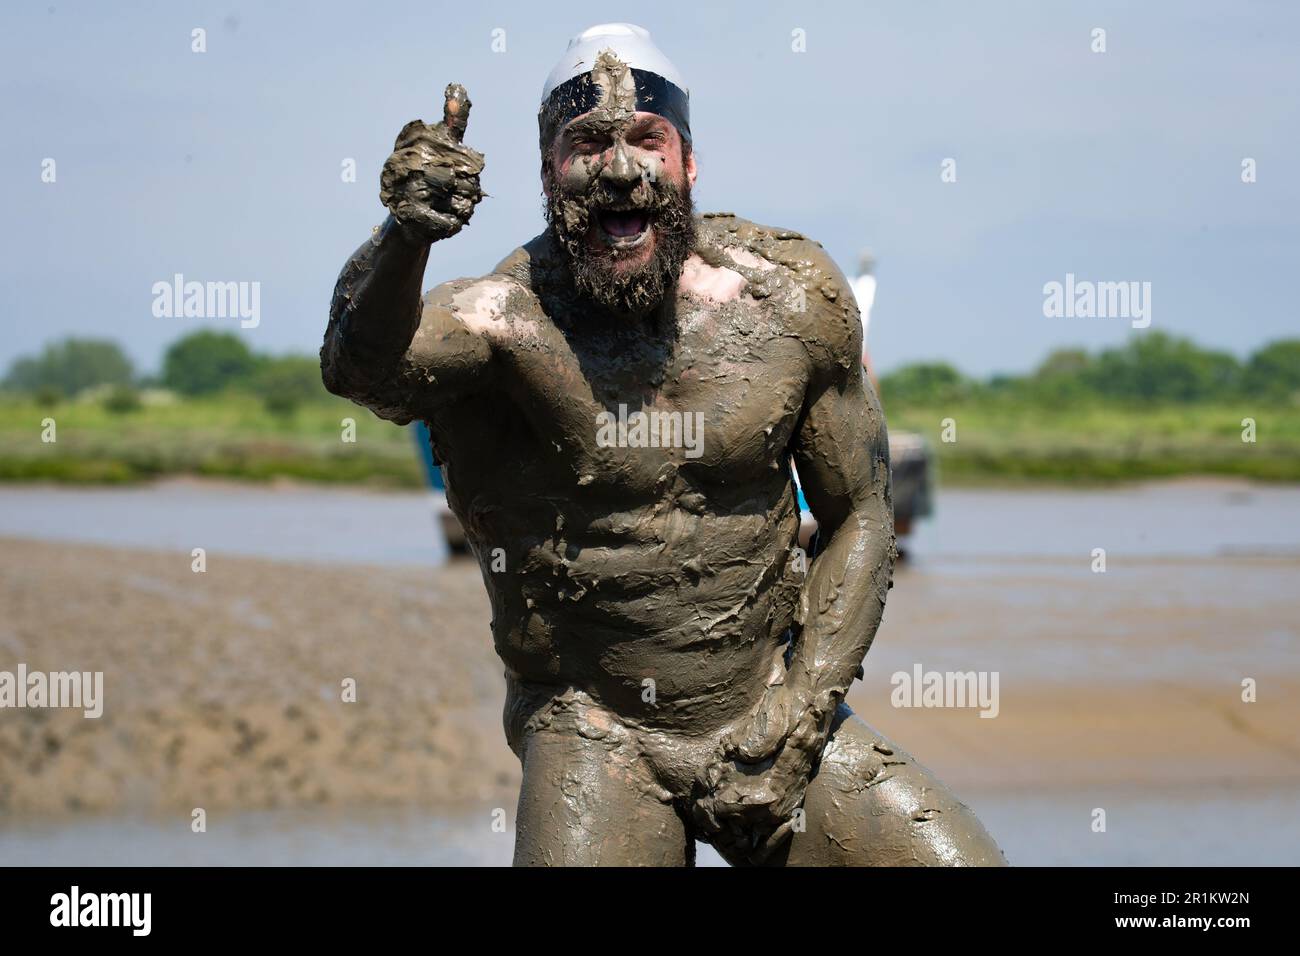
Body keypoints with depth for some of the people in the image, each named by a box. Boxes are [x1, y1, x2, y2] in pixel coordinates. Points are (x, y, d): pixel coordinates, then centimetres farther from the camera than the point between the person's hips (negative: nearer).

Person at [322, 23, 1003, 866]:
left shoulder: (793, 298, -5)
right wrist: (405, 240, -60)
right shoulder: (507, 317, -17)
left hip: (774, 710, 3)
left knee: (962, 861, -7)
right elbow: (361, 366, -39)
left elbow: (859, 515, 5)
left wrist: (804, 711, -5)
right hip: (593, 730, -3)